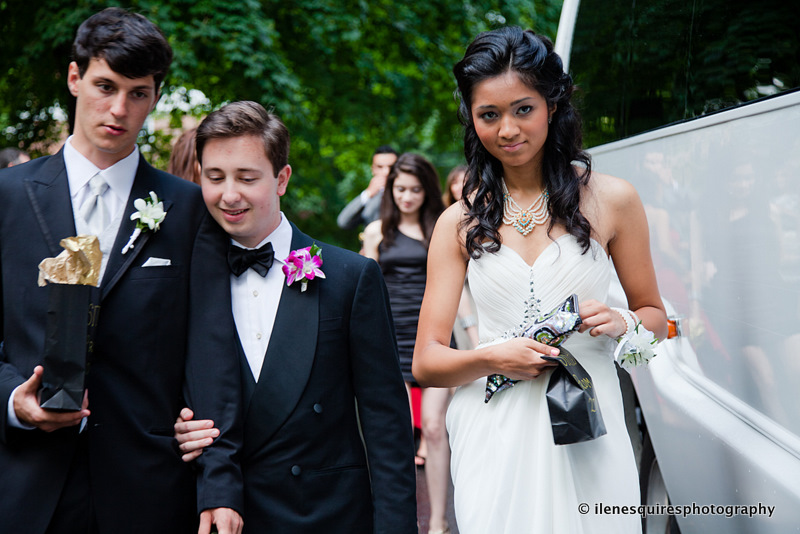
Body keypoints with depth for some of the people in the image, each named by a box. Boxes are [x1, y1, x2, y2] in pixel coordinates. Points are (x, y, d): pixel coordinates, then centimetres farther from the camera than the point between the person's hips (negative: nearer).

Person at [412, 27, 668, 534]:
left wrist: (620, 321, -11)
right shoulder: (460, 222, 5)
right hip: (494, 438, 1)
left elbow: (655, 317, 12)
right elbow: (426, 362, 3)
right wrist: (493, 358, -17)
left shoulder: (611, 200, 2)